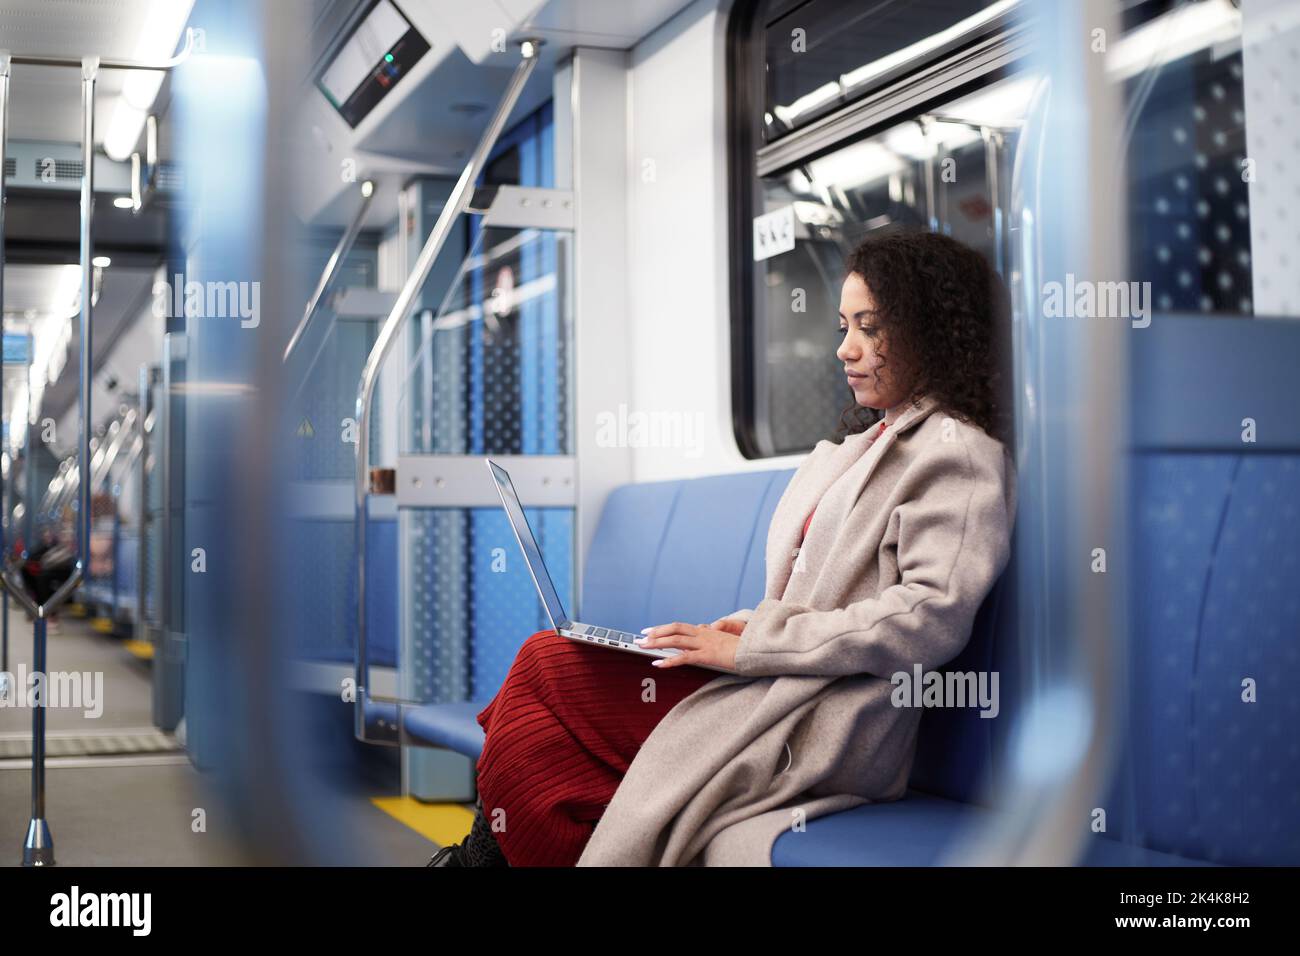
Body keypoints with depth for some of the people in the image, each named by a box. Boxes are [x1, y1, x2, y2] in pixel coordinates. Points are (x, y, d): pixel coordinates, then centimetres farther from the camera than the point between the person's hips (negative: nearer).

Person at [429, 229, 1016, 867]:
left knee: (542, 668, -13)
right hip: (785, 690, 9)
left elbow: (933, 617, -18)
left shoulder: (959, 451, -4)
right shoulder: (864, 437, 25)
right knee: (544, 665, -7)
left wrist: (753, 645, -16)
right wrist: (742, 629, 5)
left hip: (826, 729, -9)